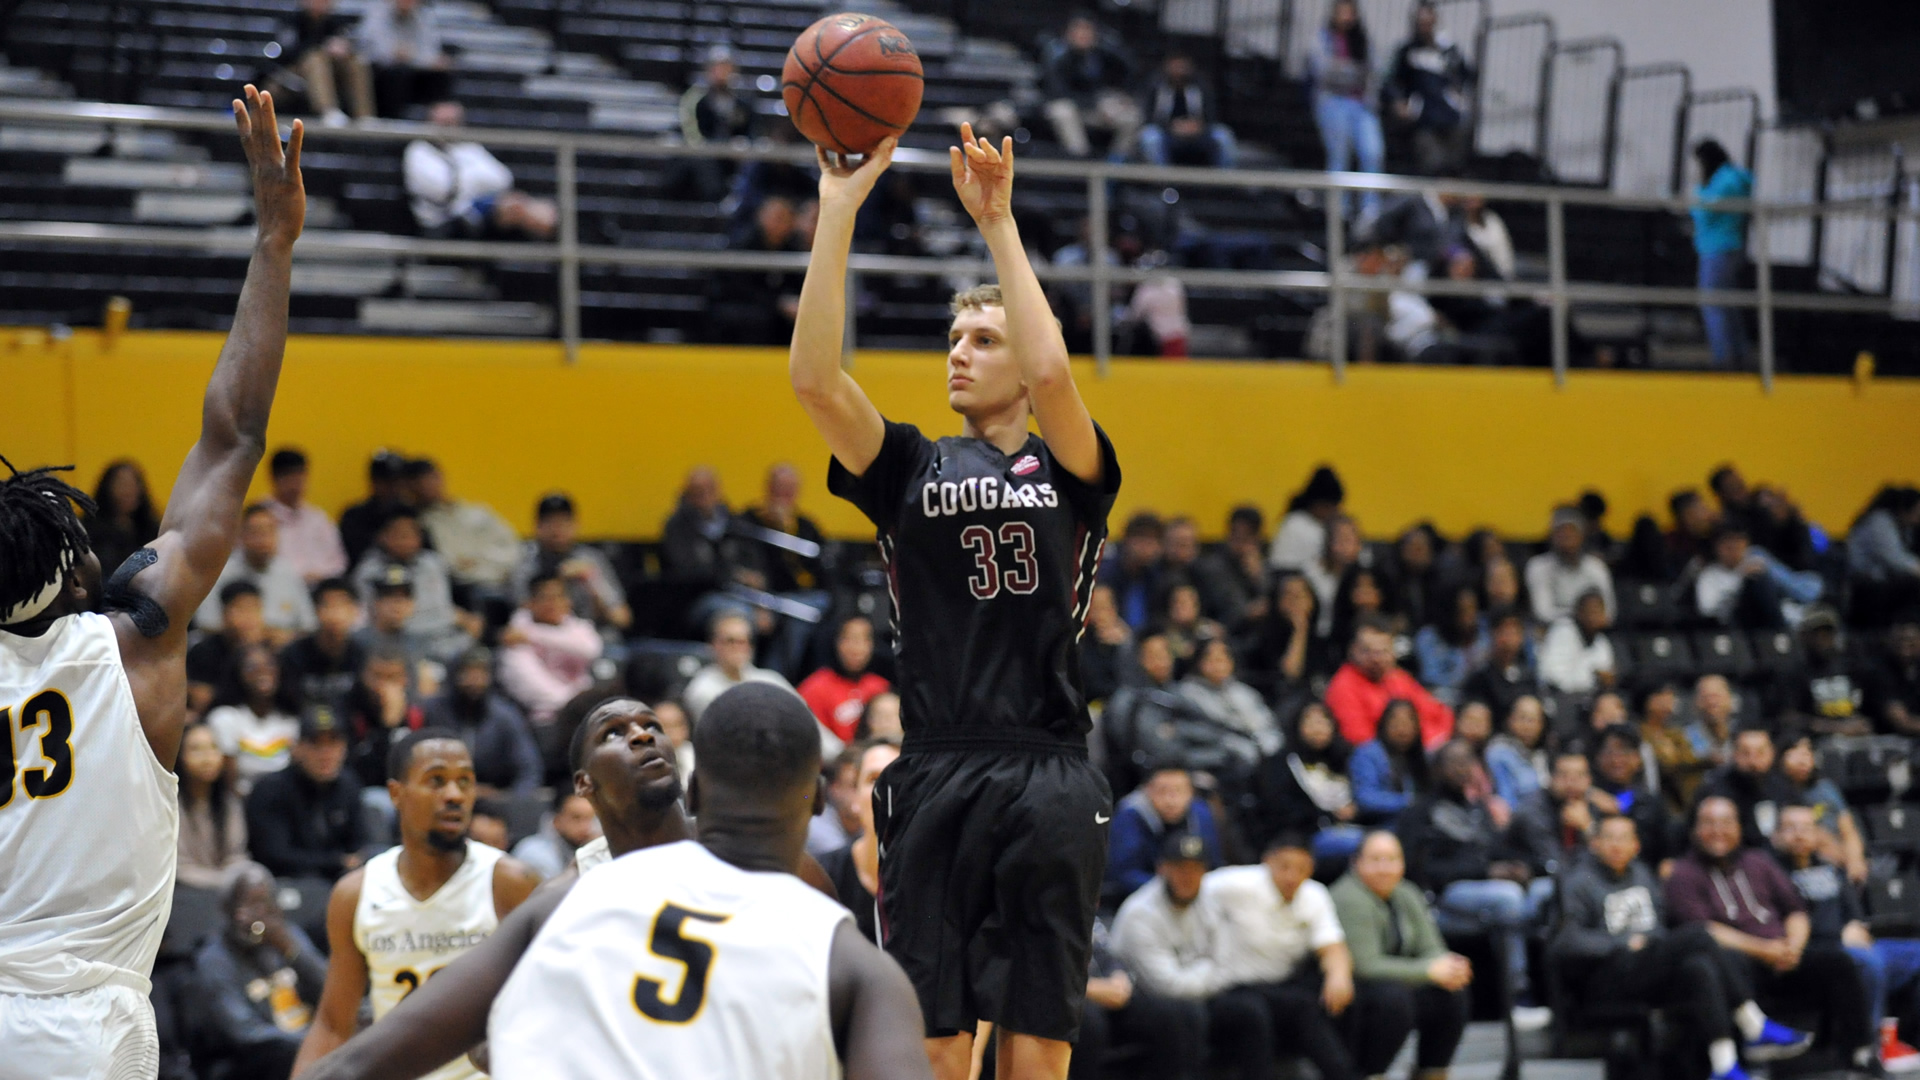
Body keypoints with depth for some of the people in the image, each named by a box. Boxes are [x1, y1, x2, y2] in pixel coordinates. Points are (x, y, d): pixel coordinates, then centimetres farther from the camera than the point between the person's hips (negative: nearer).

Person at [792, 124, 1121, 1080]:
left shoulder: (1068, 468, 7)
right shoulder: (909, 467, 12)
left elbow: (1051, 370, -15)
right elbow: (814, 377, -4)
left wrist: (997, 222, -12)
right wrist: (838, 210, -8)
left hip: (1049, 783, -1)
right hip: (935, 777, 1)